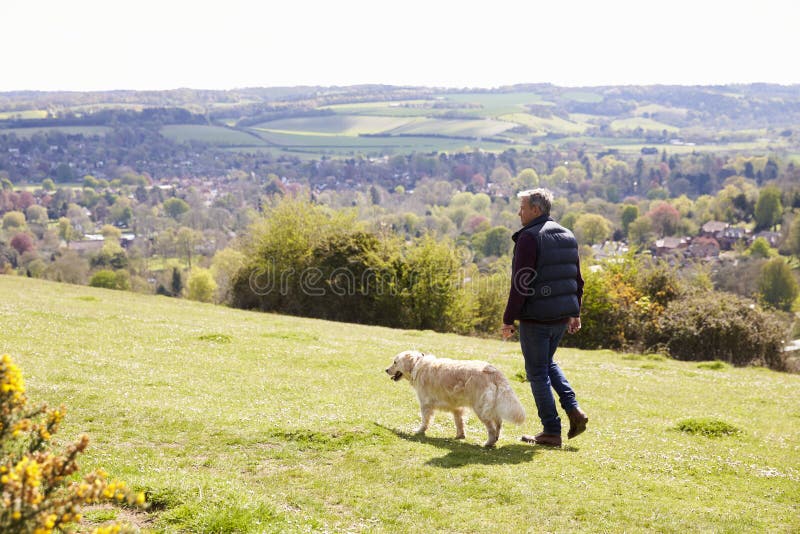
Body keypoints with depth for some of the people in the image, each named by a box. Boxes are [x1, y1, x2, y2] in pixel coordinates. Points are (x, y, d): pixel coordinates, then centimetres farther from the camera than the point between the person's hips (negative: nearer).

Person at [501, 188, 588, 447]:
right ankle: (573, 410, 12)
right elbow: (577, 279, 15)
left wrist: (508, 319, -13)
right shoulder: (568, 236, 10)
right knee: (548, 363, 26)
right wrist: (575, 313, 22)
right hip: (561, 316, 8)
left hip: (536, 318, -8)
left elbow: (520, 283, -18)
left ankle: (551, 432, 7)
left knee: (538, 372, 3)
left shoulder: (529, 237, -15)